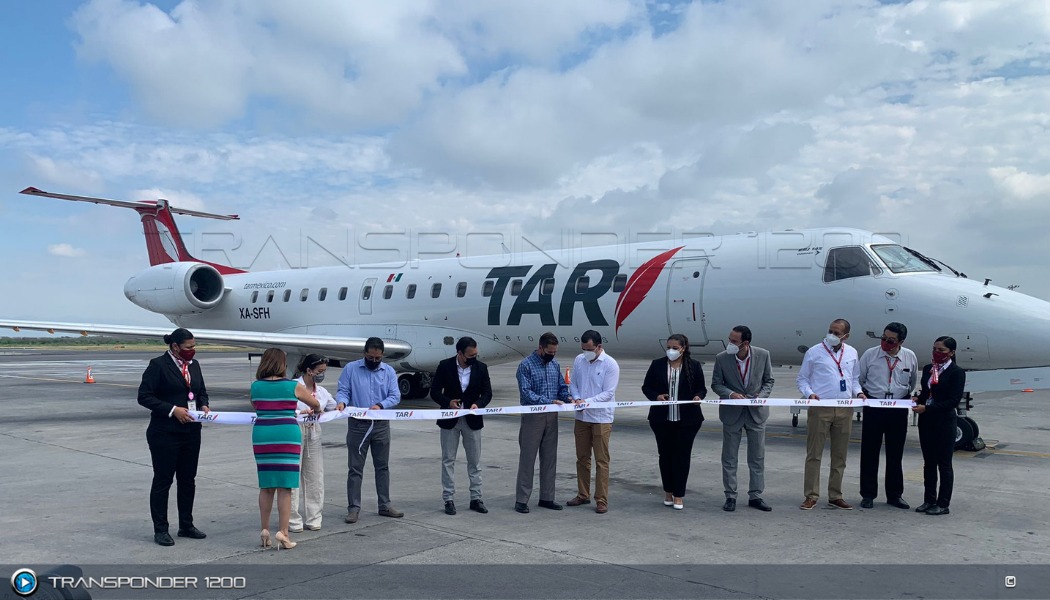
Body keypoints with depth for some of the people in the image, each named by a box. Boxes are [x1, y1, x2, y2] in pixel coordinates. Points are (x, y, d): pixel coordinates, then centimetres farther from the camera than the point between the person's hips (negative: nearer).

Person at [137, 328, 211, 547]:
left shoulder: (194, 365, 10)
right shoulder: (158, 365, -10)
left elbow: (202, 391, 21)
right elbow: (144, 396, -13)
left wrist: (203, 405, 0)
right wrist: (173, 410, -19)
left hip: (191, 431, 7)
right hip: (165, 433, -6)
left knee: (188, 479, 13)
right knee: (163, 480, 3)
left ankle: (186, 525, 24)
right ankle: (160, 529, 13)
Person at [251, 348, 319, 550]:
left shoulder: (255, 386, 5)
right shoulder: (293, 386, -1)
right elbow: (315, 404, 15)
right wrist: (315, 410, 38)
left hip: (261, 435, 3)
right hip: (287, 435, -3)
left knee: (266, 486, 12)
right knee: (285, 486, 0)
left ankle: (264, 531, 18)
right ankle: (282, 532, -1)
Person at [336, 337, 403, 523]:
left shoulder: (389, 371, 4)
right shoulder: (351, 369, 0)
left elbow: (395, 396, -2)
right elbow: (343, 391, -3)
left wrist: (380, 405, -20)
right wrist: (341, 402, -26)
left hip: (381, 425, 2)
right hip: (358, 425, -2)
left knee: (382, 466, 11)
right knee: (355, 468, 2)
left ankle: (385, 505, 21)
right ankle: (353, 508, 9)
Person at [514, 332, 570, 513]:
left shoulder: (555, 364, 10)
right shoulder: (526, 365, -10)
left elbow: (562, 387, 14)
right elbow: (526, 392, -17)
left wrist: (568, 398, -9)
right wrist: (548, 401, -24)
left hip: (551, 417, 6)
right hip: (533, 417, -6)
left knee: (549, 458, 11)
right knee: (527, 458, -1)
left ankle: (547, 497, 21)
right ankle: (521, 500, 7)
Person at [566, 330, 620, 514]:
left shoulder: (610, 364, -11)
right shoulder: (579, 360, 3)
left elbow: (608, 393, -15)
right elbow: (573, 383, 9)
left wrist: (587, 401, -24)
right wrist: (576, 398, -11)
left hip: (601, 419, -5)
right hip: (581, 418, 5)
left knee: (601, 461, -1)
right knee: (582, 458, 14)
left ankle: (601, 500, 7)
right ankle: (583, 495, 27)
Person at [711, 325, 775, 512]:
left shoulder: (763, 355, -10)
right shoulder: (722, 358, -13)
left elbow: (769, 381, 2)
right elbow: (716, 384, -4)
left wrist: (762, 395, -15)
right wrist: (730, 394, -22)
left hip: (756, 412, 1)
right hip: (732, 412, -1)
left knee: (757, 457, 9)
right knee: (729, 458, 7)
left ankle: (755, 496, 21)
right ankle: (730, 496, 18)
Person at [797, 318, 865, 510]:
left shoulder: (852, 353, 10)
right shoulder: (814, 352, -1)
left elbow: (854, 379, 20)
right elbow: (801, 379, 3)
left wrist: (858, 392, 1)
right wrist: (809, 393, -15)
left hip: (845, 410, 4)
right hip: (820, 409, -4)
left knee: (840, 456, 10)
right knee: (814, 453, -2)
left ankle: (835, 496, 21)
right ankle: (811, 496, 5)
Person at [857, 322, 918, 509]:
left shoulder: (910, 357, 0)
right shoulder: (870, 354, -5)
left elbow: (912, 382, 16)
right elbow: (858, 379, 5)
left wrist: (904, 396, 13)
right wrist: (862, 395, 1)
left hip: (899, 410, 2)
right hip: (873, 408, -1)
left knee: (896, 454, 11)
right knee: (869, 452, 3)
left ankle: (895, 495, 21)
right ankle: (868, 495, 12)